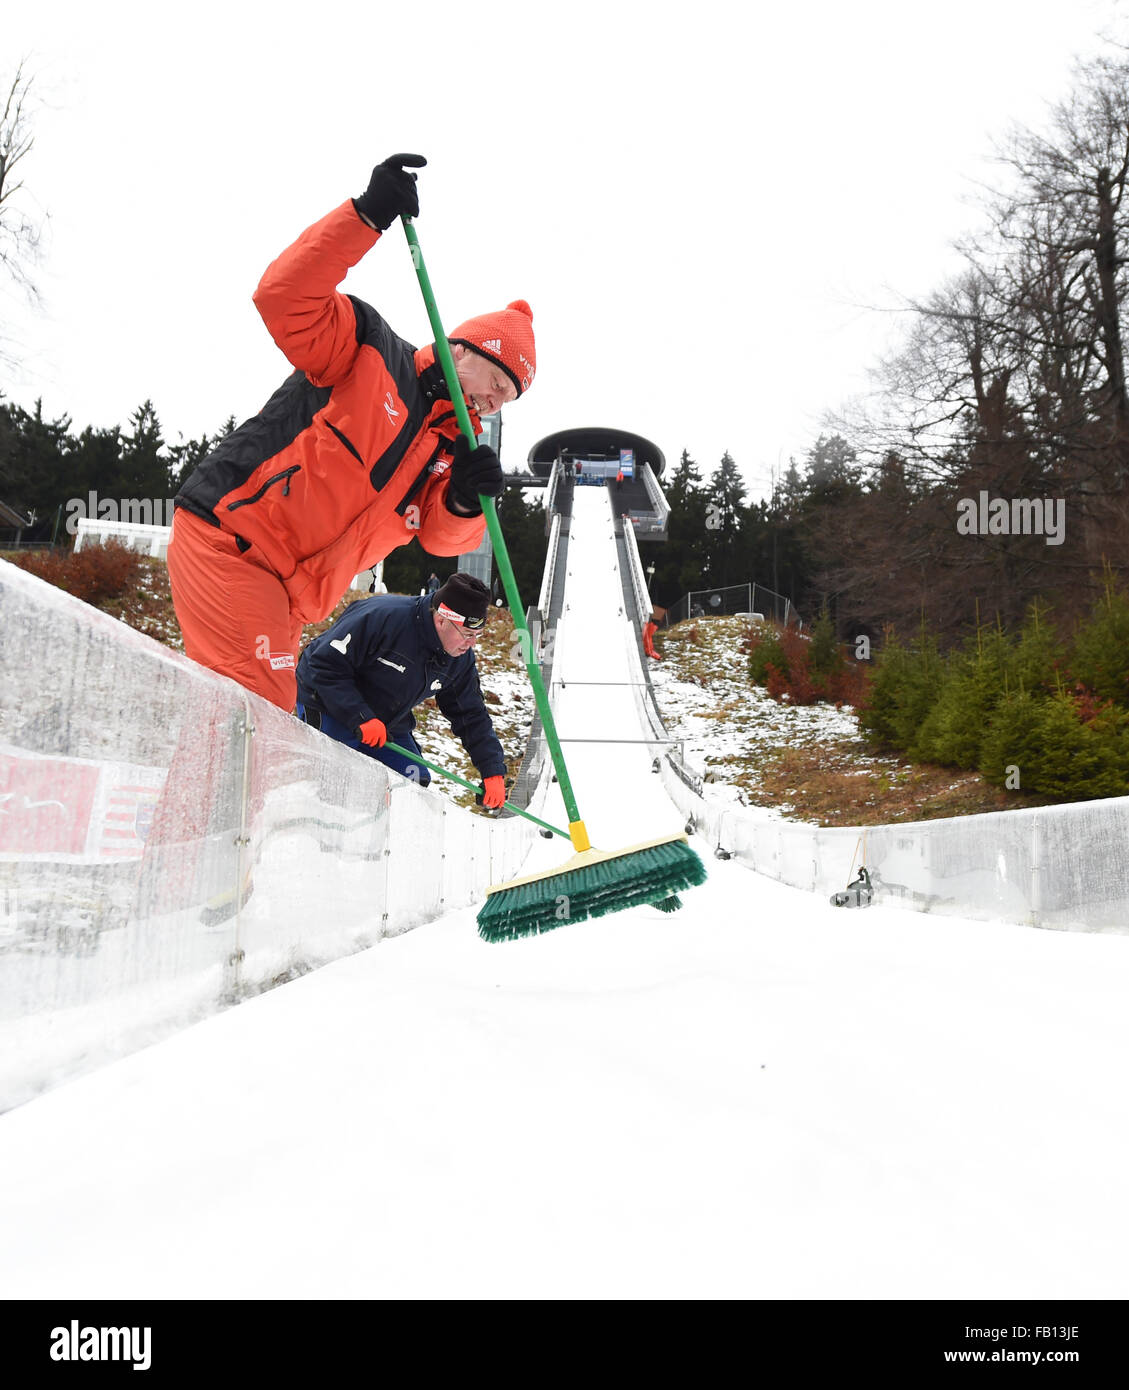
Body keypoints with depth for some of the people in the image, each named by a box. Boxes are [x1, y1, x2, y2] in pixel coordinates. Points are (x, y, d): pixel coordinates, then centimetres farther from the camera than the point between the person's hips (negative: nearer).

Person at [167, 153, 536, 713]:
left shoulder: (453, 445, 16)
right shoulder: (371, 350, -3)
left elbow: (440, 537, 4)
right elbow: (286, 297, -19)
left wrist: (463, 502, -18)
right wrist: (366, 215, -27)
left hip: (287, 598, 8)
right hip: (227, 535, -8)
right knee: (257, 705, -20)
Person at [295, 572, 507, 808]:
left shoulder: (461, 659, -8)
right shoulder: (382, 617, -32)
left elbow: (472, 716, 1)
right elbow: (326, 664, -30)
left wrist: (493, 771, -8)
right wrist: (360, 718, -35)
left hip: (388, 723, 7)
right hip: (327, 707, -7)